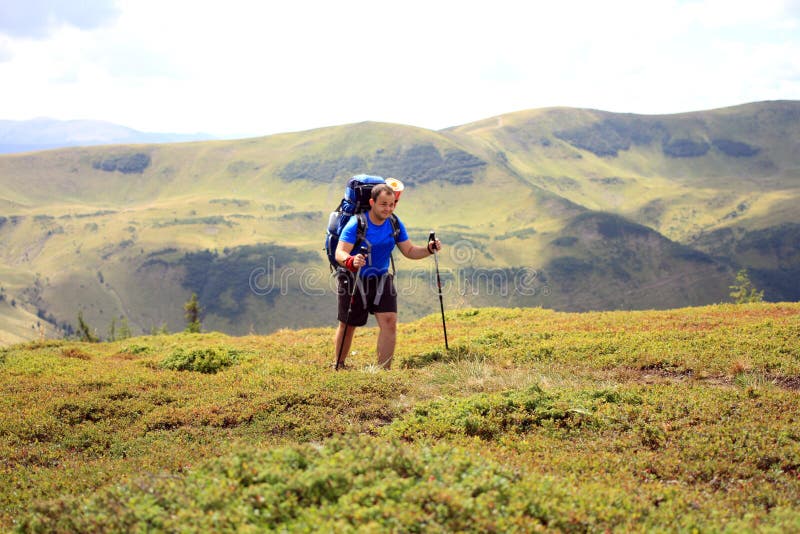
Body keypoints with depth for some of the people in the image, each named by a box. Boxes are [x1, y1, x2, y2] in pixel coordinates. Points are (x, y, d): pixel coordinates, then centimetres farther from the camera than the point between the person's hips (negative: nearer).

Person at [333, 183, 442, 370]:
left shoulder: (395, 224, -6)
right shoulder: (356, 224, -21)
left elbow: (409, 251, 3)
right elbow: (340, 253, -29)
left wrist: (429, 249, -16)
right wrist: (351, 261, -52)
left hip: (381, 278, 4)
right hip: (353, 279, -4)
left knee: (389, 321, -11)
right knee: (347, 326, 9)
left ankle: (383, 370, -3)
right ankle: (339, 366, 32)